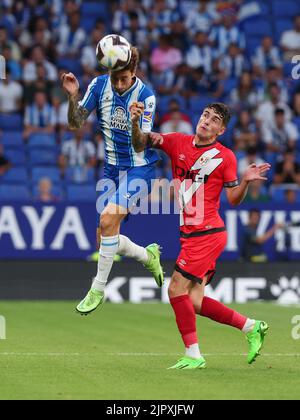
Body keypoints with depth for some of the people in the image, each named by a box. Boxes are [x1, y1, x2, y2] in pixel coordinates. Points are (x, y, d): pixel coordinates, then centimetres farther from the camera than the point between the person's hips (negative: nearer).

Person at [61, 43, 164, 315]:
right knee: (106, 240, 5)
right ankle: (148, 256, 35)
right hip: (112, 168, 5)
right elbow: (76, 124, -6)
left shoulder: (145, 96, -19)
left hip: (139, 168, -5)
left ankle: (98, 289, -11)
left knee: (108, 219, -25)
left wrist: (138, 129, -44)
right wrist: (73, 96, -23)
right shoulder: (99, 85, -7)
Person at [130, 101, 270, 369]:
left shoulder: (224, 156, -3)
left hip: (208, 234, -6)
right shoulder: (179, 143, 9)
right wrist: (135, 123, -18)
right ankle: (251, 327, 19)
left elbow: (234, 199, 0)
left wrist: (246, 181, -19)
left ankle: (193, 355, -5)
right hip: (191, 234, 6)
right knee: (195, 303, 5)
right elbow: (140, 143, 2)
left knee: (177, 289, -12)